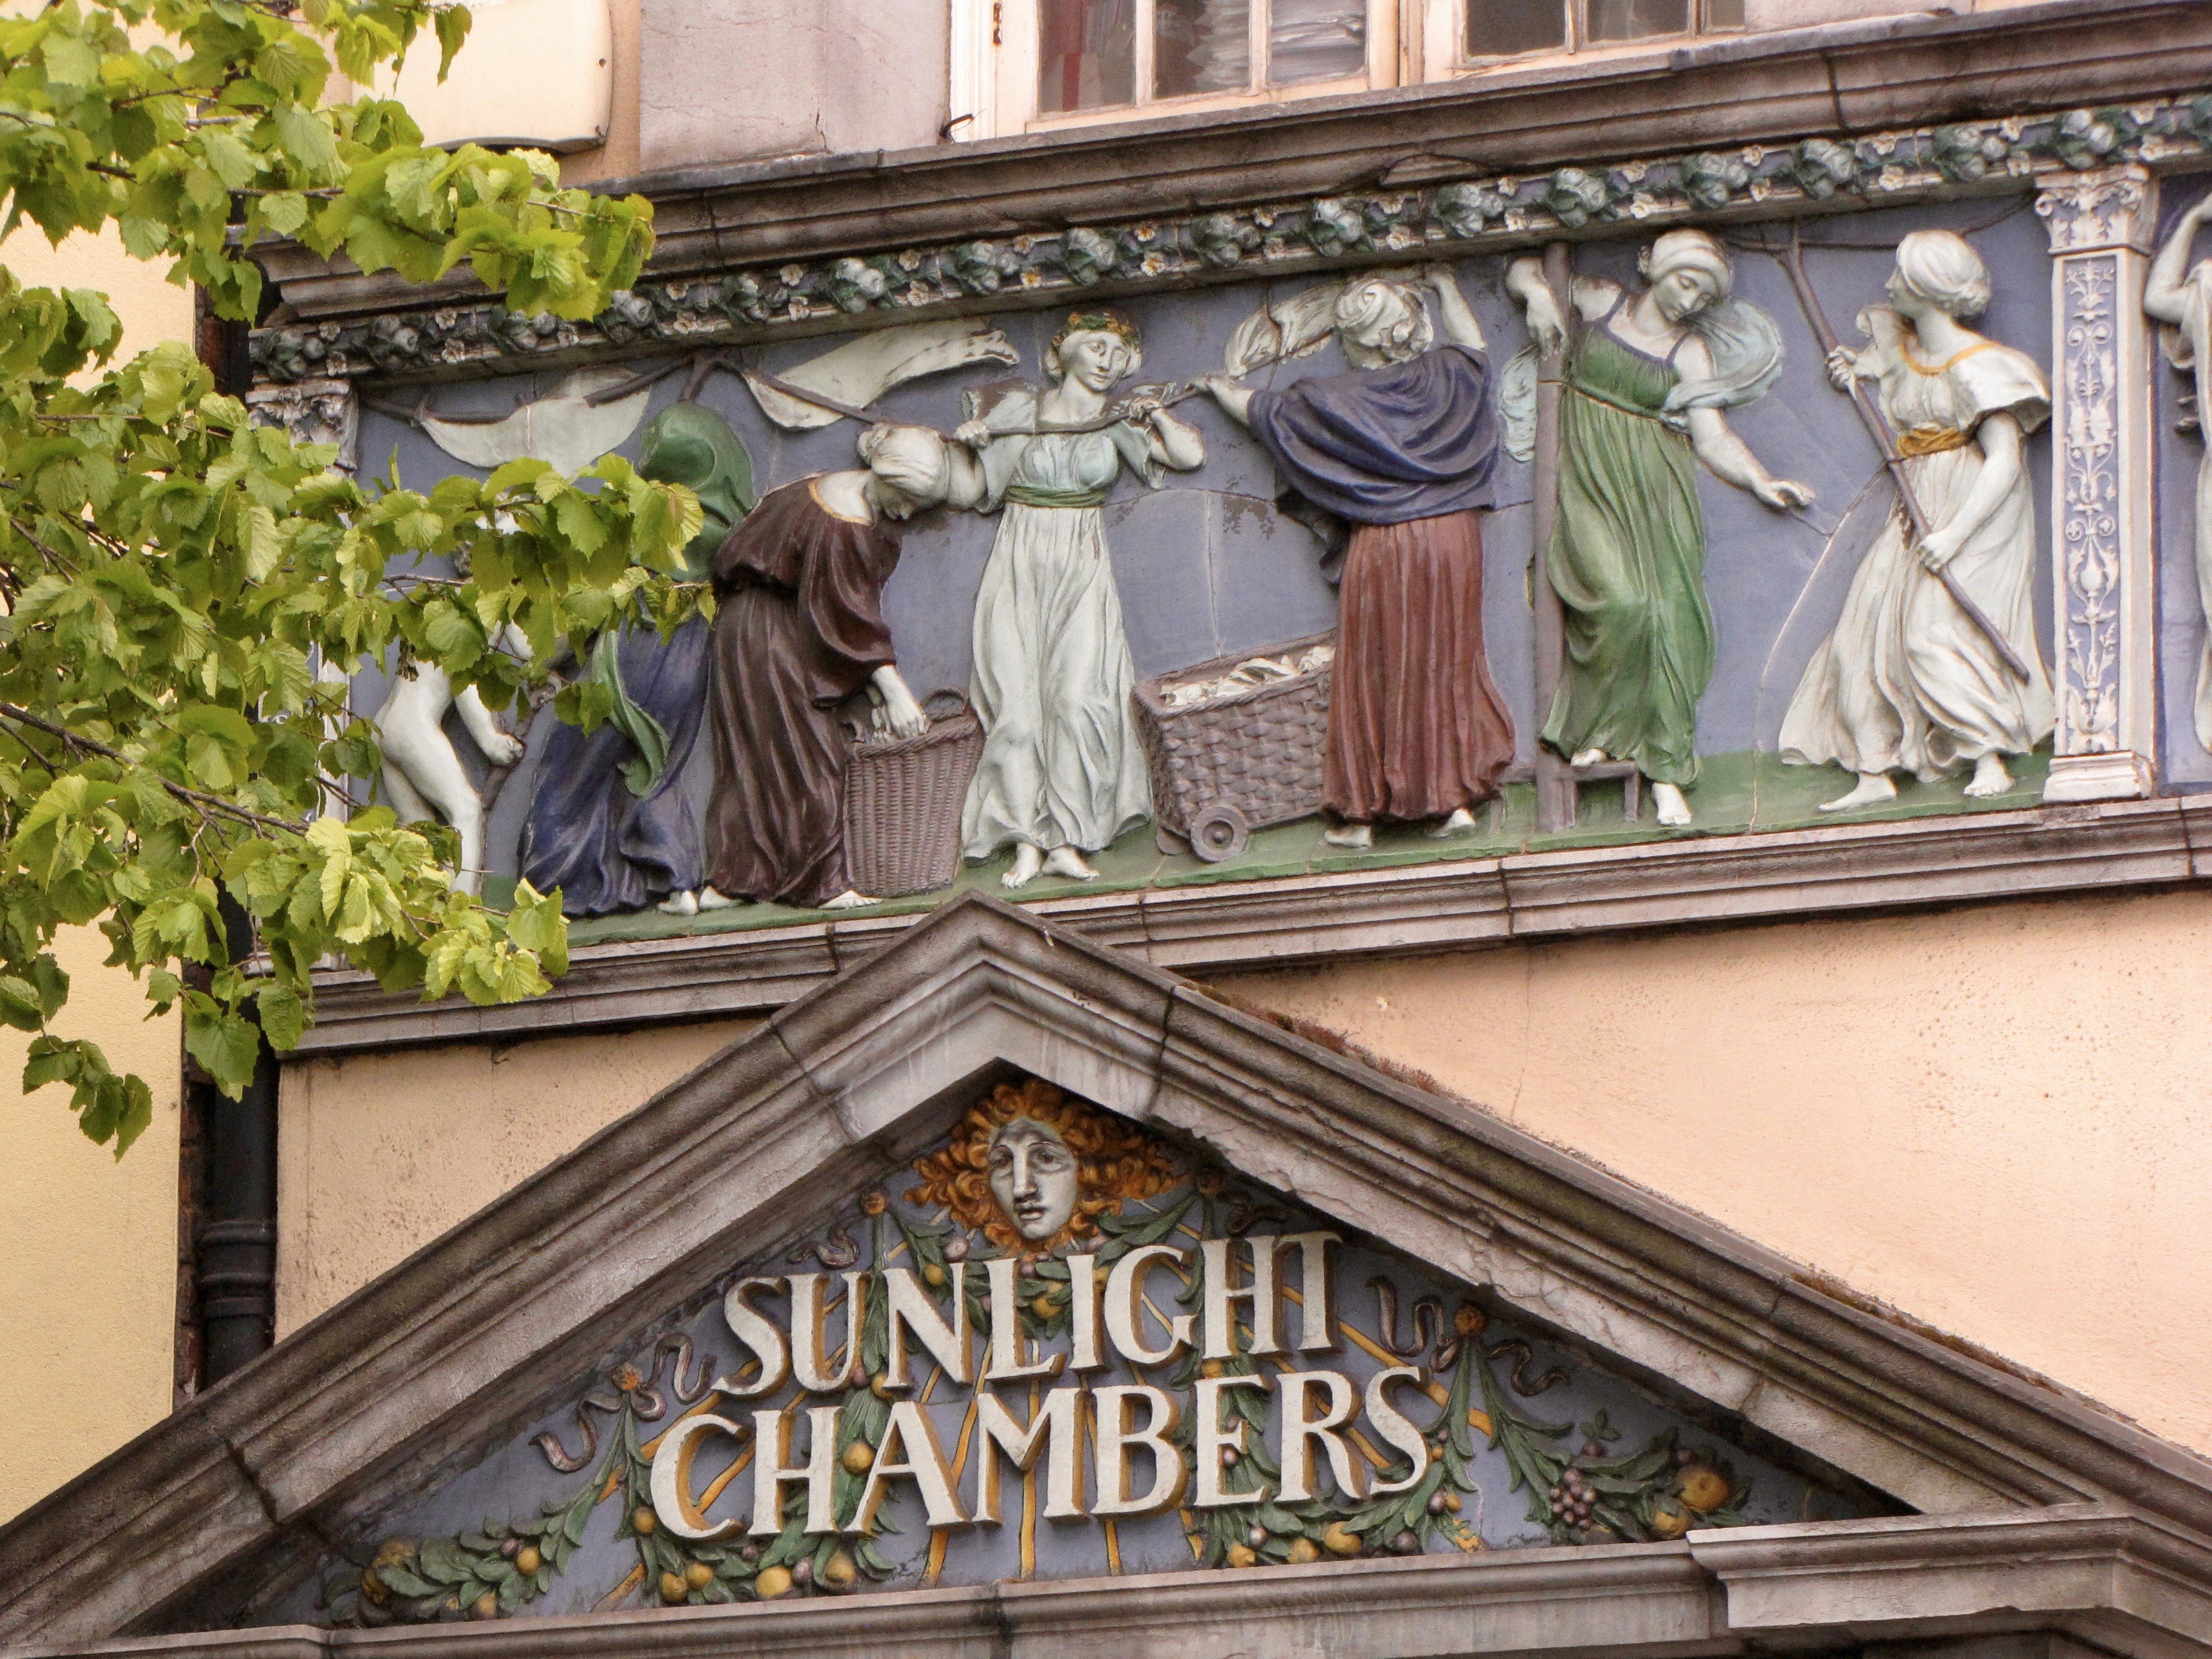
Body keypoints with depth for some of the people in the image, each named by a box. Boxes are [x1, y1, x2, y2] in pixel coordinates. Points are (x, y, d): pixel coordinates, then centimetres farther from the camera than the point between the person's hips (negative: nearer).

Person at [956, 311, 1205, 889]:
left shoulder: (1117, 423, 7)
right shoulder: (1019, 408, 6)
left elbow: (1191, 455, 1)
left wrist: (1156, 415, -8)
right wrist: (971, 436, -3)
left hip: (1081, 574, 0)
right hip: (1017, 569, 0)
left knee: (1077, 696, -16)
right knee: (1016, 702, -11)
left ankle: (1066, 839, -13)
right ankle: (1027, 841, -11)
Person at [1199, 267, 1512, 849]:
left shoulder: (1337, 400, -10)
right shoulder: (1446, 375, -1)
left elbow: (1264, 411, 5)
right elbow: (1474, 348, 23)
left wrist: (1223, 390, 25)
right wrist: (1444, 286, 35)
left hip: (1383, 547, -4)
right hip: (1455, 539, 4)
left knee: (1371, 675, 5)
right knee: (1447, 667, 12)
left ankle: (1360, 812, 9)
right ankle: (1456, 796, 11)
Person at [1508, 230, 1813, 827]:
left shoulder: (1691, 352, 5)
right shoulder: (1598, 302, 8)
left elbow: (1712, 437, -2)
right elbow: (1524, 271, 20)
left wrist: (1761, 482, -18)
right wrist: (1538, 293, -3)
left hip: (1654, 492, 1)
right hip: (1590, 485, -1)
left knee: (1668, 615, -9)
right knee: (1620, 603, -23)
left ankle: (1665, 774, -4)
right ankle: (1595, 729, -5)